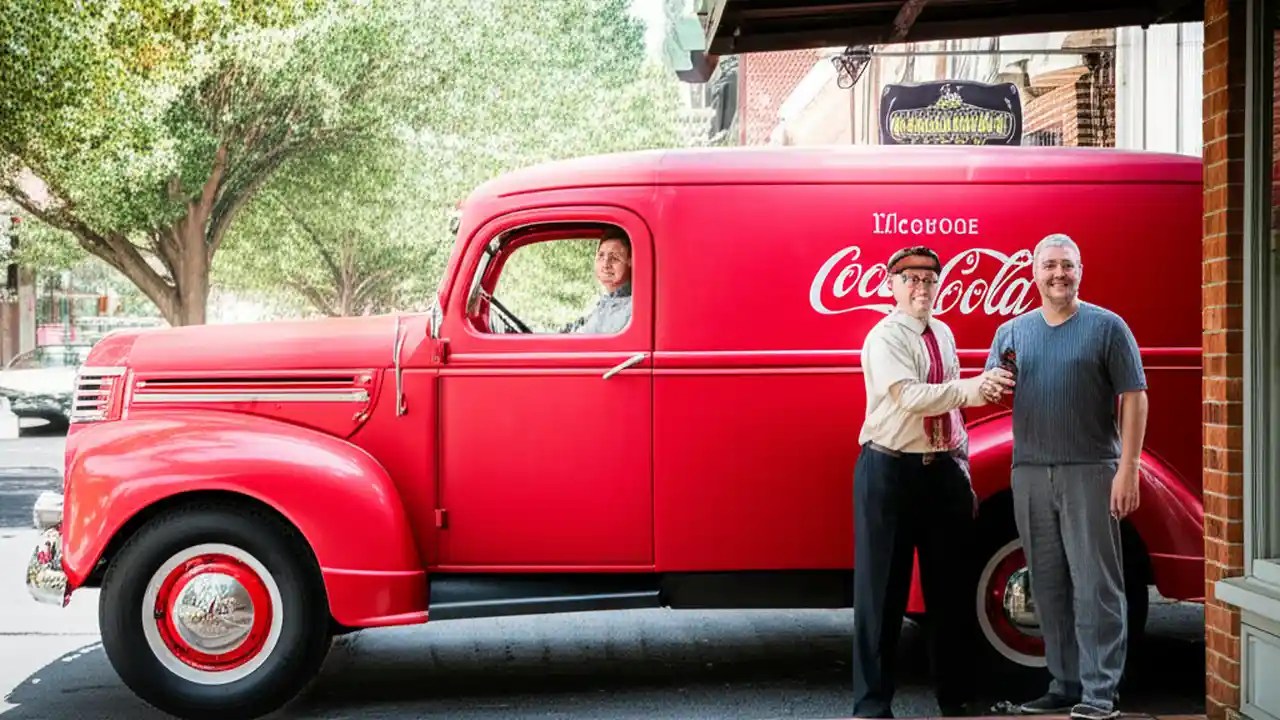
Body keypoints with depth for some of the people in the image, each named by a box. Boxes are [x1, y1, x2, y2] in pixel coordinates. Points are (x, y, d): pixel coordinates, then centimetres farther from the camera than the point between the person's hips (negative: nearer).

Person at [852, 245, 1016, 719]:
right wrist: (970, 388, -38)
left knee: (951, 586, 12)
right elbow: (909, 396, -27)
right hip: (891, 470, -7)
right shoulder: (886, 337, -11)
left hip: (942, 470, 7)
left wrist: (962, 467, 13)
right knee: (883, 589, -3)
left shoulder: (944, 334, 13)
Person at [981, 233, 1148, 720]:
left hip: (1090, 471, -4)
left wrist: (1128, 469, -11)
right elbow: (990, 389, 13)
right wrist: (988, 387, -13)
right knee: (1049, 586, 8)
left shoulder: (1107, 327, -1)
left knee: (1095, 584, -4)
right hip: (1031, 473, 4)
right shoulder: (1012, 332, 12)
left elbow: (1134, 398, -4)